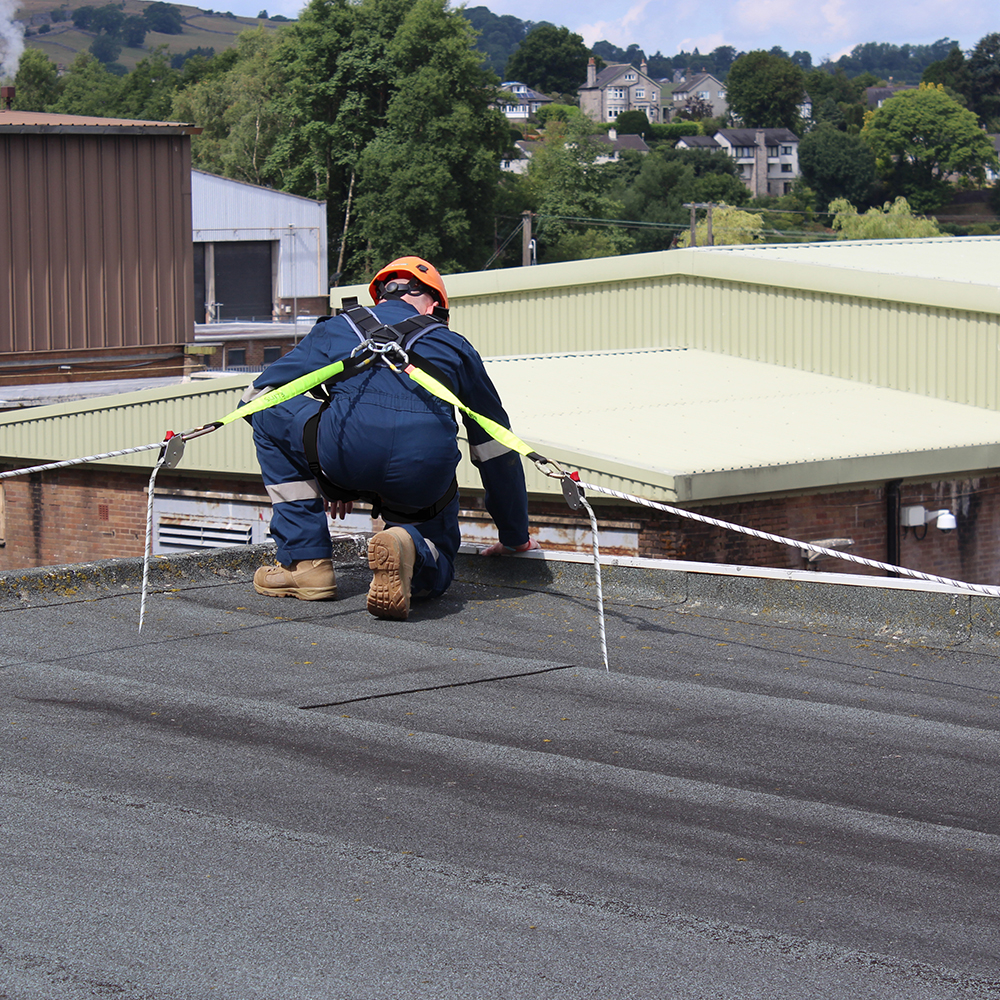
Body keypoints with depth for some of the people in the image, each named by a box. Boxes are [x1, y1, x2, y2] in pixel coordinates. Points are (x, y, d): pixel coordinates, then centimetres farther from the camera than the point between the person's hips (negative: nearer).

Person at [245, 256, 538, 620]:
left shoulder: (335, 328, 31)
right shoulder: (452, 345, 31)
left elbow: (256, 397, 37)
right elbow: (497, 448, 36)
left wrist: (326, 476, 45)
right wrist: (515, 537, 46)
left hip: (346, 450, -1)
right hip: (425, 476, 1)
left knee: (269, 415, 29)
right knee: (434, 573, 27)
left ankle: (306, 562, 21)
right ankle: (408, 546, -12)